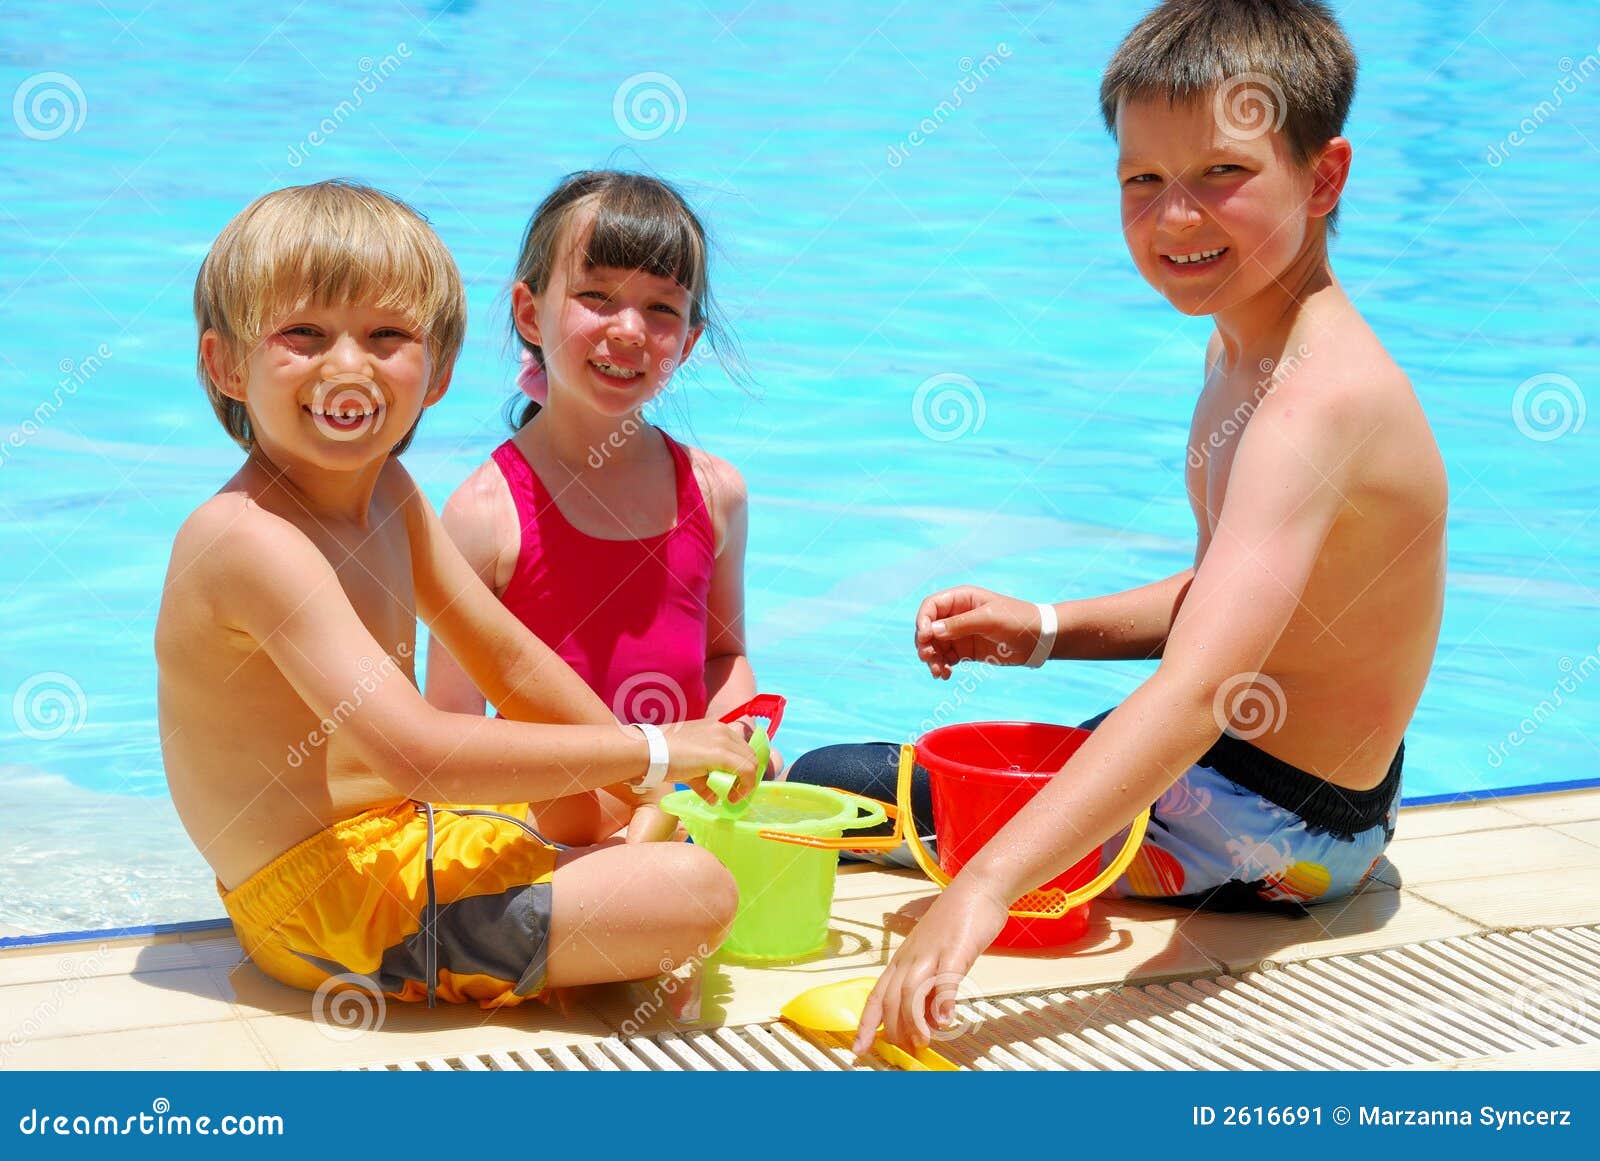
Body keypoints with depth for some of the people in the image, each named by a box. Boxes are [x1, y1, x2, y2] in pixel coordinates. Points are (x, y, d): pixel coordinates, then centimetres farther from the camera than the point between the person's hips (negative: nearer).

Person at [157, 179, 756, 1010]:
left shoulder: (388, 493, 4)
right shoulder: (249, 538, -26)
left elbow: (509, 660, 11)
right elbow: (415, 751, -33)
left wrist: (639, 781, 4)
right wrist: (648, 750, -26)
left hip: (393, 832, 10)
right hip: (327, 909, -10)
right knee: (697, 892, -17)